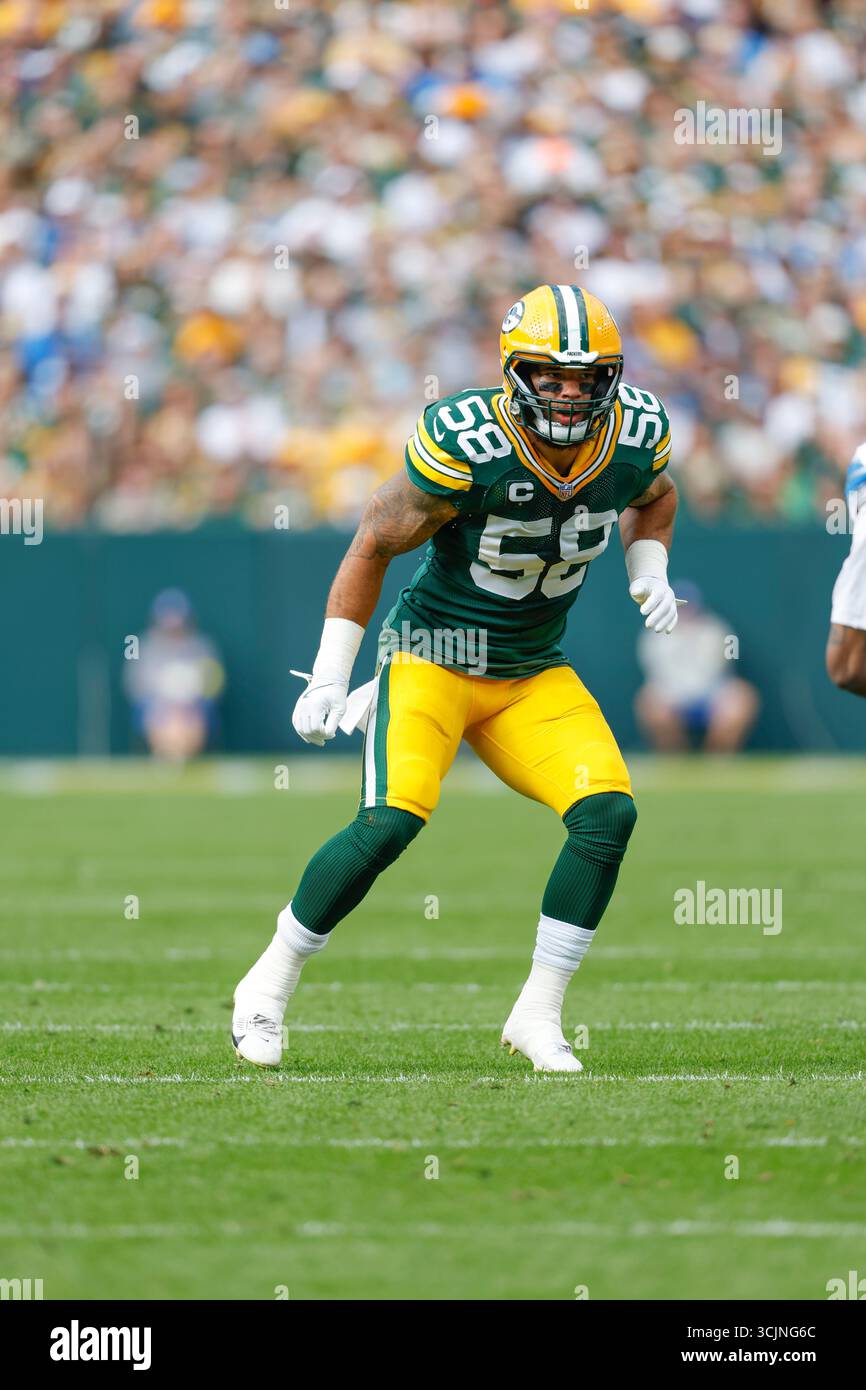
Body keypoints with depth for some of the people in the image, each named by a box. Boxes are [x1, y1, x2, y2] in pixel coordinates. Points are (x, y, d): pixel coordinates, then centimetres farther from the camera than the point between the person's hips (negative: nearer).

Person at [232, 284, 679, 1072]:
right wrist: (329, 677, -9)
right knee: (392, 821, -24)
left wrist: (650, 572, -1)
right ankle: (269, 984, -4)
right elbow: (375, 543, -10)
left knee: (608, 814, -16)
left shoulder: (635, 436, -9)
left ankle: (539, 1014, -3)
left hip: (534, 679, 5)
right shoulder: (467, 446, -23)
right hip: (433, 657, -5)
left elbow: (653, 498, 18)